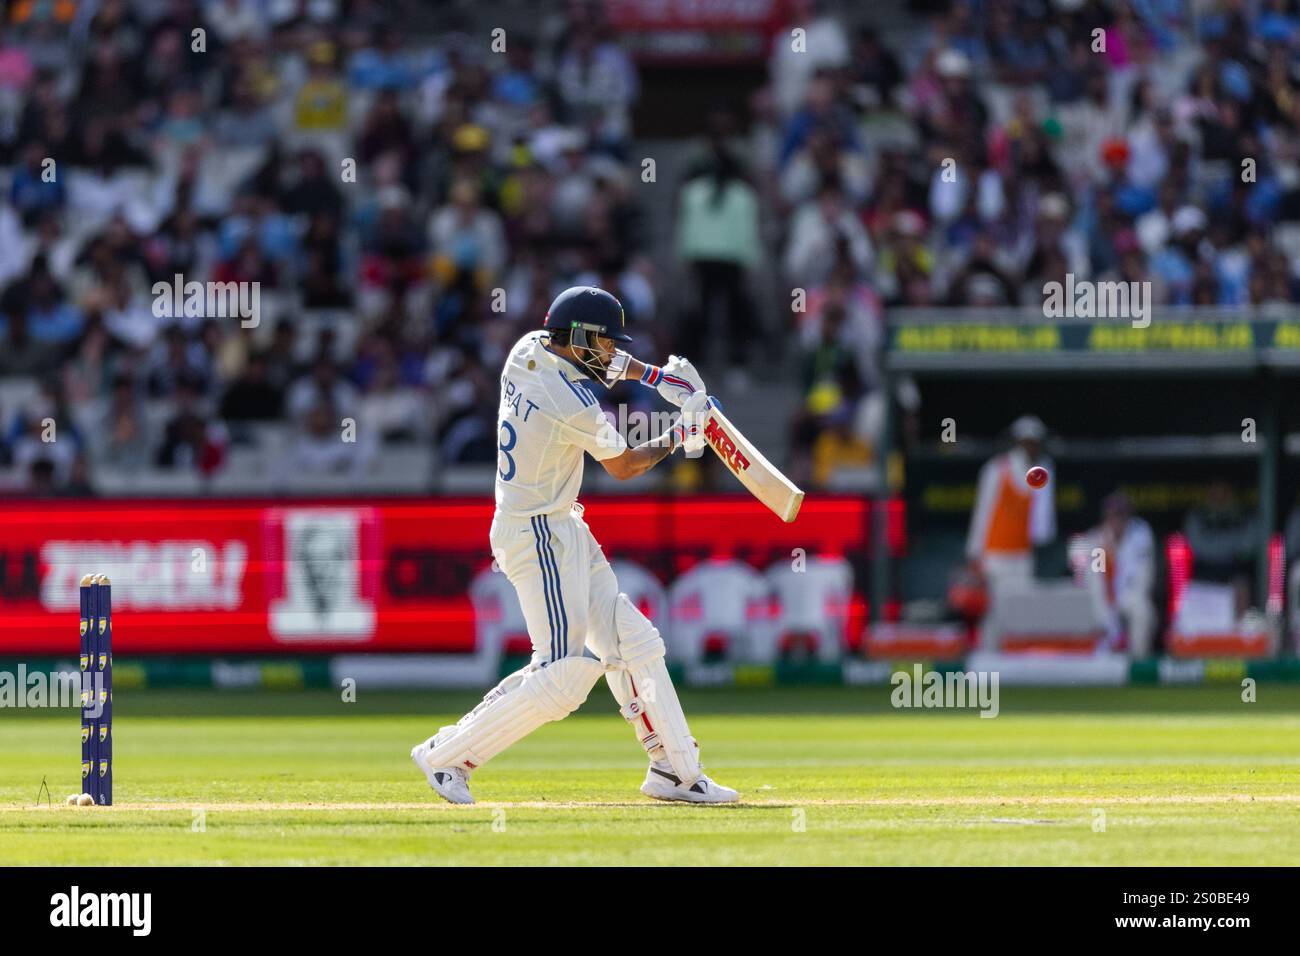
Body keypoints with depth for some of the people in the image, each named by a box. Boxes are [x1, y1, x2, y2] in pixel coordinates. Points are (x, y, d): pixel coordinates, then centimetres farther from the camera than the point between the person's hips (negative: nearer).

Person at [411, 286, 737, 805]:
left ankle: (674, 770, 12)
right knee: (563, 673, -12)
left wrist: (658, 377, 13)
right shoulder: (576, 407, -22)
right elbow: (624, 466, -5)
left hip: (561, 529, 10)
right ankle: (447, 755, -5)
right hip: (539, 537, -10)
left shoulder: (527, 350, 2)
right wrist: (677, 437, 10)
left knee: (633, 643, 9)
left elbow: (597, 358, 24)